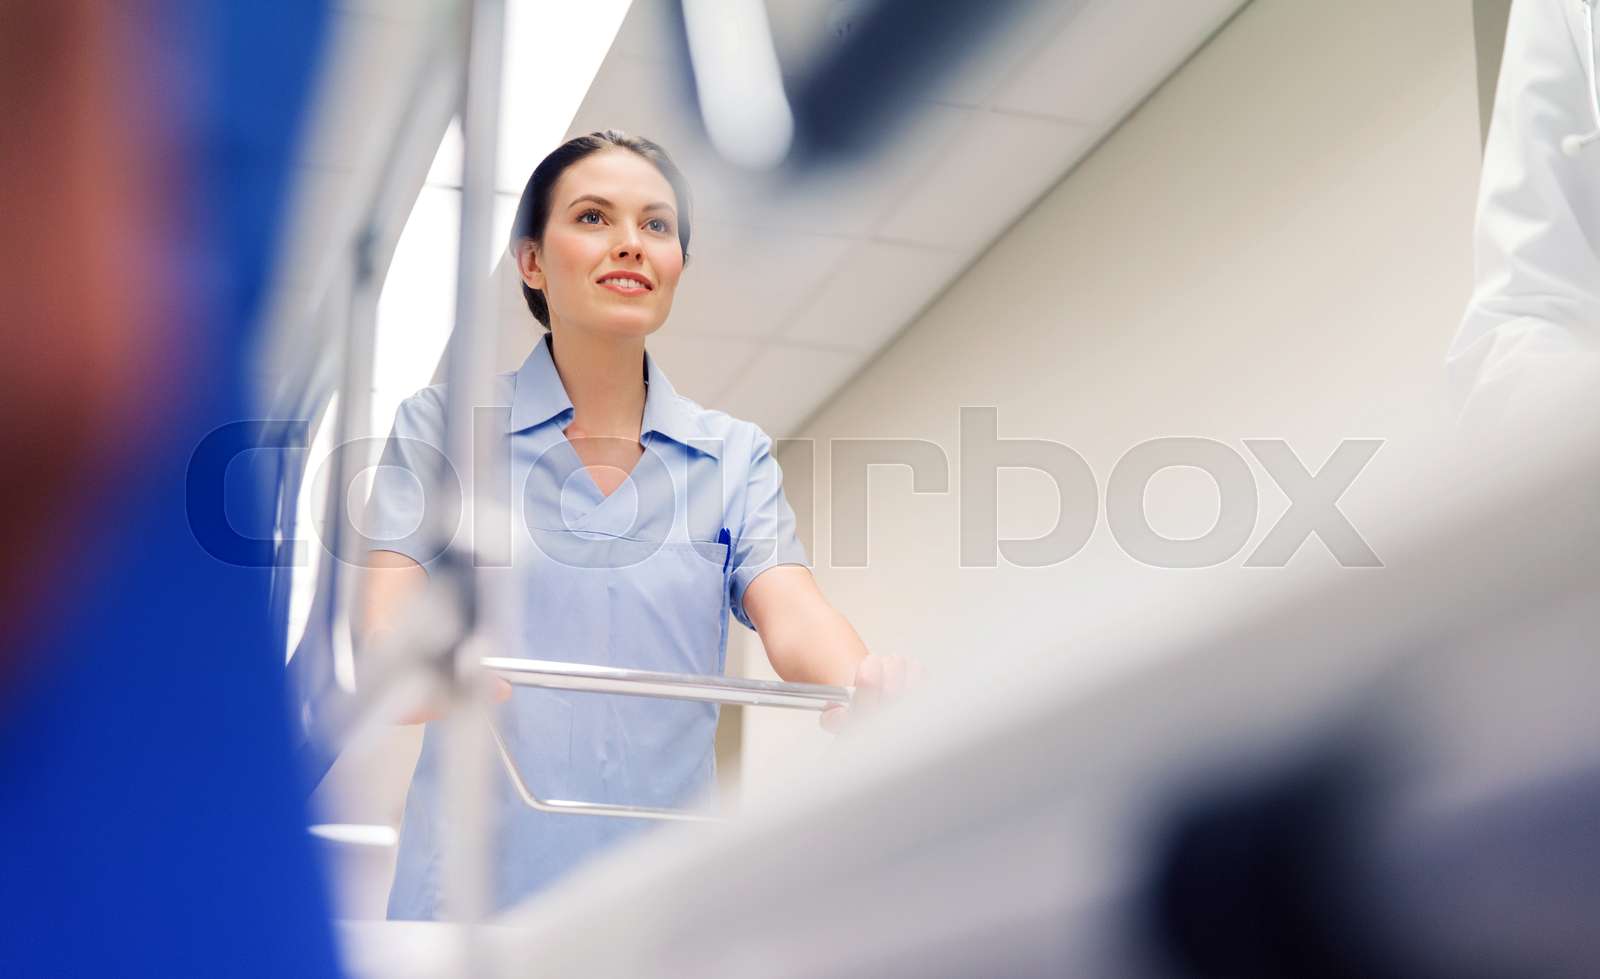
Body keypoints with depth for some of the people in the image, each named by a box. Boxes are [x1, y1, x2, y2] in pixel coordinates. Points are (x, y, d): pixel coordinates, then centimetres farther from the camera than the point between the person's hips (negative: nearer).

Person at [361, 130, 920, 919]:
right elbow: (387, 614, -10)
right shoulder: (442, 425, 0)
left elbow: (790, 614, -9)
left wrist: (863, 689, -32)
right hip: (473, 878, -2)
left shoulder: (734, 455, 5)